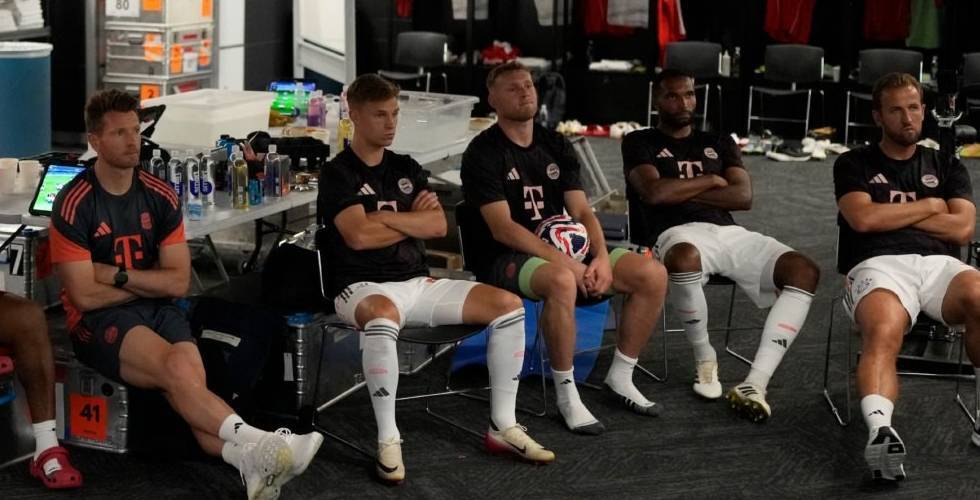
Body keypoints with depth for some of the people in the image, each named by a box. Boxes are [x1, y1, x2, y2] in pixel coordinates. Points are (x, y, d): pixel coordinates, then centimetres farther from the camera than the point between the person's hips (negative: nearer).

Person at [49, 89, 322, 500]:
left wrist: (116, 274, -6)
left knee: (188, 377, -27)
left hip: (158, 310, 4)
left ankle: (249, 460, -50)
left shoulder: (160, 197, 7)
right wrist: (147, 282, 0)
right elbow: (86, 296, -11)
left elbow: (178, 282, 4)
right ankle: (257, 443, -44)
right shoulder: (74, 204, -8)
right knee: (176, 368, -32)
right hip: (99, 320, -4)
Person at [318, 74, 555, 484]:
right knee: (383, 318, -44)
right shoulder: (338, 173, -3)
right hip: (364, 287, -7)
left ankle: (502, 426, -2)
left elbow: (438, 226, 3)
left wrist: (388, 218, -10)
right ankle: (388, 439, -31)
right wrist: (413, 219, -3)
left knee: (508, 305, -9)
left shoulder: (406, 168, 15)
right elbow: (358, 235, -18)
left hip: (418, 282, 7)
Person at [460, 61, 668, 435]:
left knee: (653, 274, -11)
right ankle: (566, 393, -25)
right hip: (509, 259, -7)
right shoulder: (484, 152, -6)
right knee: (562, 280, -40)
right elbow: (502, 228, -15)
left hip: (567, 251, 7)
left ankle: (620, 377, 4)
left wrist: (601, 257, -12)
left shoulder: (555, 145, 14)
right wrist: (564, 262, -24)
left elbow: (582, 212, 8)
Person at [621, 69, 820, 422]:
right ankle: (704, 357, -16)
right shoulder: (640, 143, 15)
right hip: (678, 234, -4)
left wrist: (681, 192, 2)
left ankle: (755, 383, -35)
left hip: (729, 232, 5)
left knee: (804, 271, -23)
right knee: (686, 257, -44)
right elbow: (654, 192, -5)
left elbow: (743, 196, 10)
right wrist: (711, 181, 6)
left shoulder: (719, 143, 27)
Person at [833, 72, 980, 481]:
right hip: (879, 264, -2)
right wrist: (929, 206, 10)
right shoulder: (854, 164, 21)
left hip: (939, 263, 2)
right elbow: (863, 218, 1)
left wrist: (891, 215, 9)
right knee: (882, 334, -39)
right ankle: (880, 431, -62)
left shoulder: (947, 167, 27)